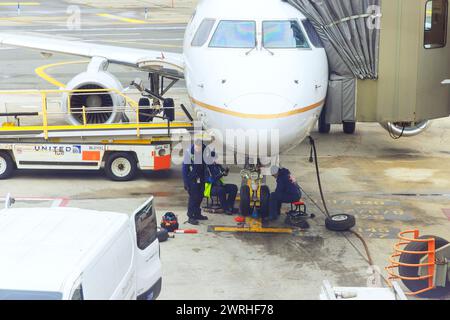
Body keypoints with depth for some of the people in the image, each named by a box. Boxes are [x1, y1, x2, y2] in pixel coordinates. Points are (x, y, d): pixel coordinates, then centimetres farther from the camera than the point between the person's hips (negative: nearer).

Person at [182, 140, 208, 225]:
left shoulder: (204, 152, -2)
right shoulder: (189, 153, -17)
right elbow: (185, 168, -14)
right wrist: (186, 182, -15)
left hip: (200, 180, 6)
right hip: (192, 179, -6)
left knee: (199, 197, 12)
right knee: (193, 197, -7)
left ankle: (197, 214, 26)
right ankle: (191, 217, 1)